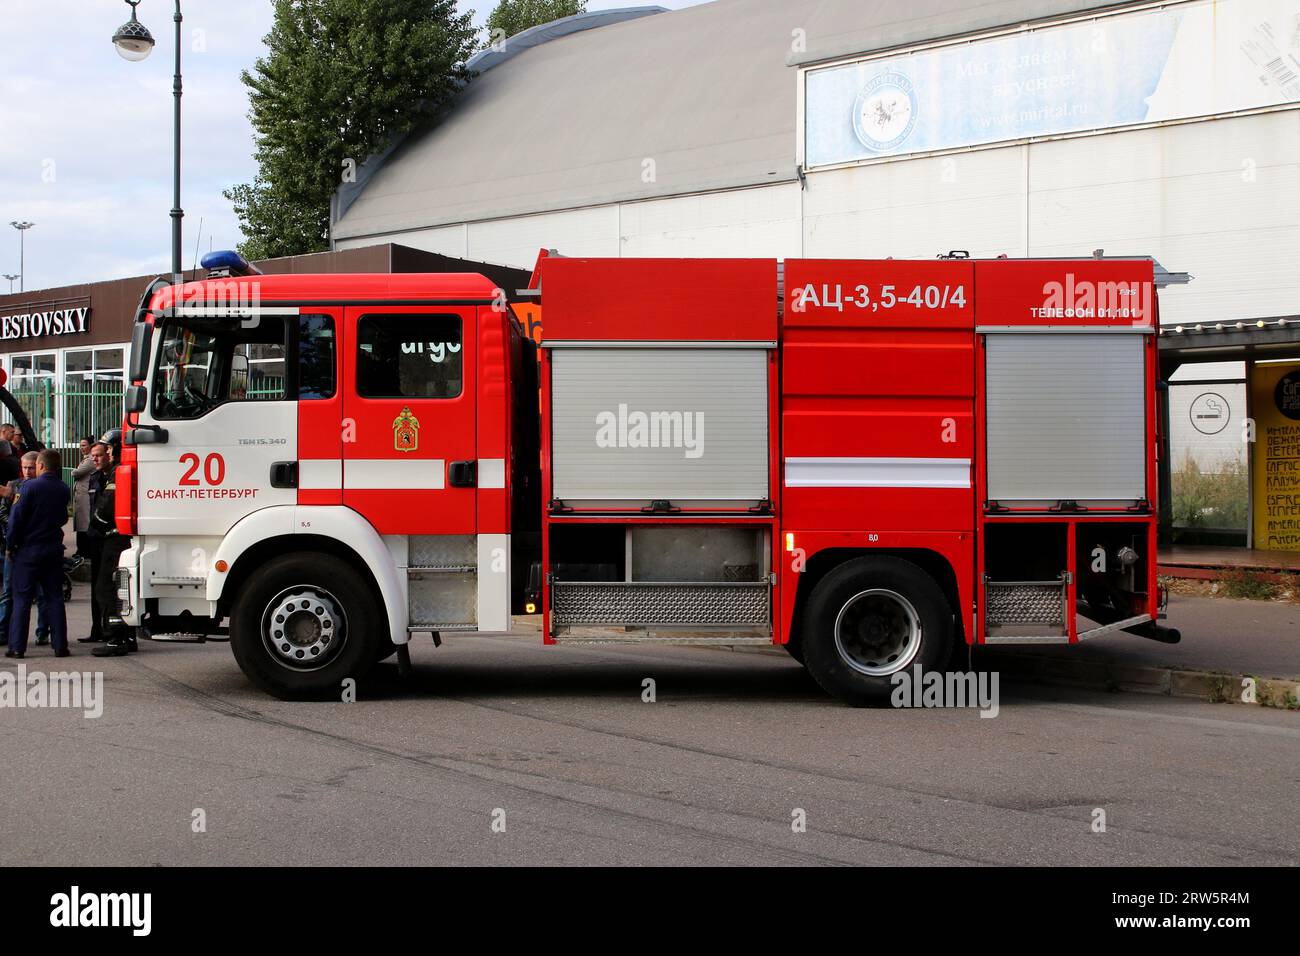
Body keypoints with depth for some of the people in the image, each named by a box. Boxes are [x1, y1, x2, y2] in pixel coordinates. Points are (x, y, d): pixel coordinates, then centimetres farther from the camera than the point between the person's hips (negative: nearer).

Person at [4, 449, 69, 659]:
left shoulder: (29, 487, -12)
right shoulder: (64, 490, 2)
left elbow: (16, 518, -12)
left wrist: (10, 545, -3)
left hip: (28, 549, -4)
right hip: (54, 550, 4)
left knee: (22, 598, 2)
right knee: (55, 598, 8)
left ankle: (17, 647, 0)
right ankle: (60, 645, 6)